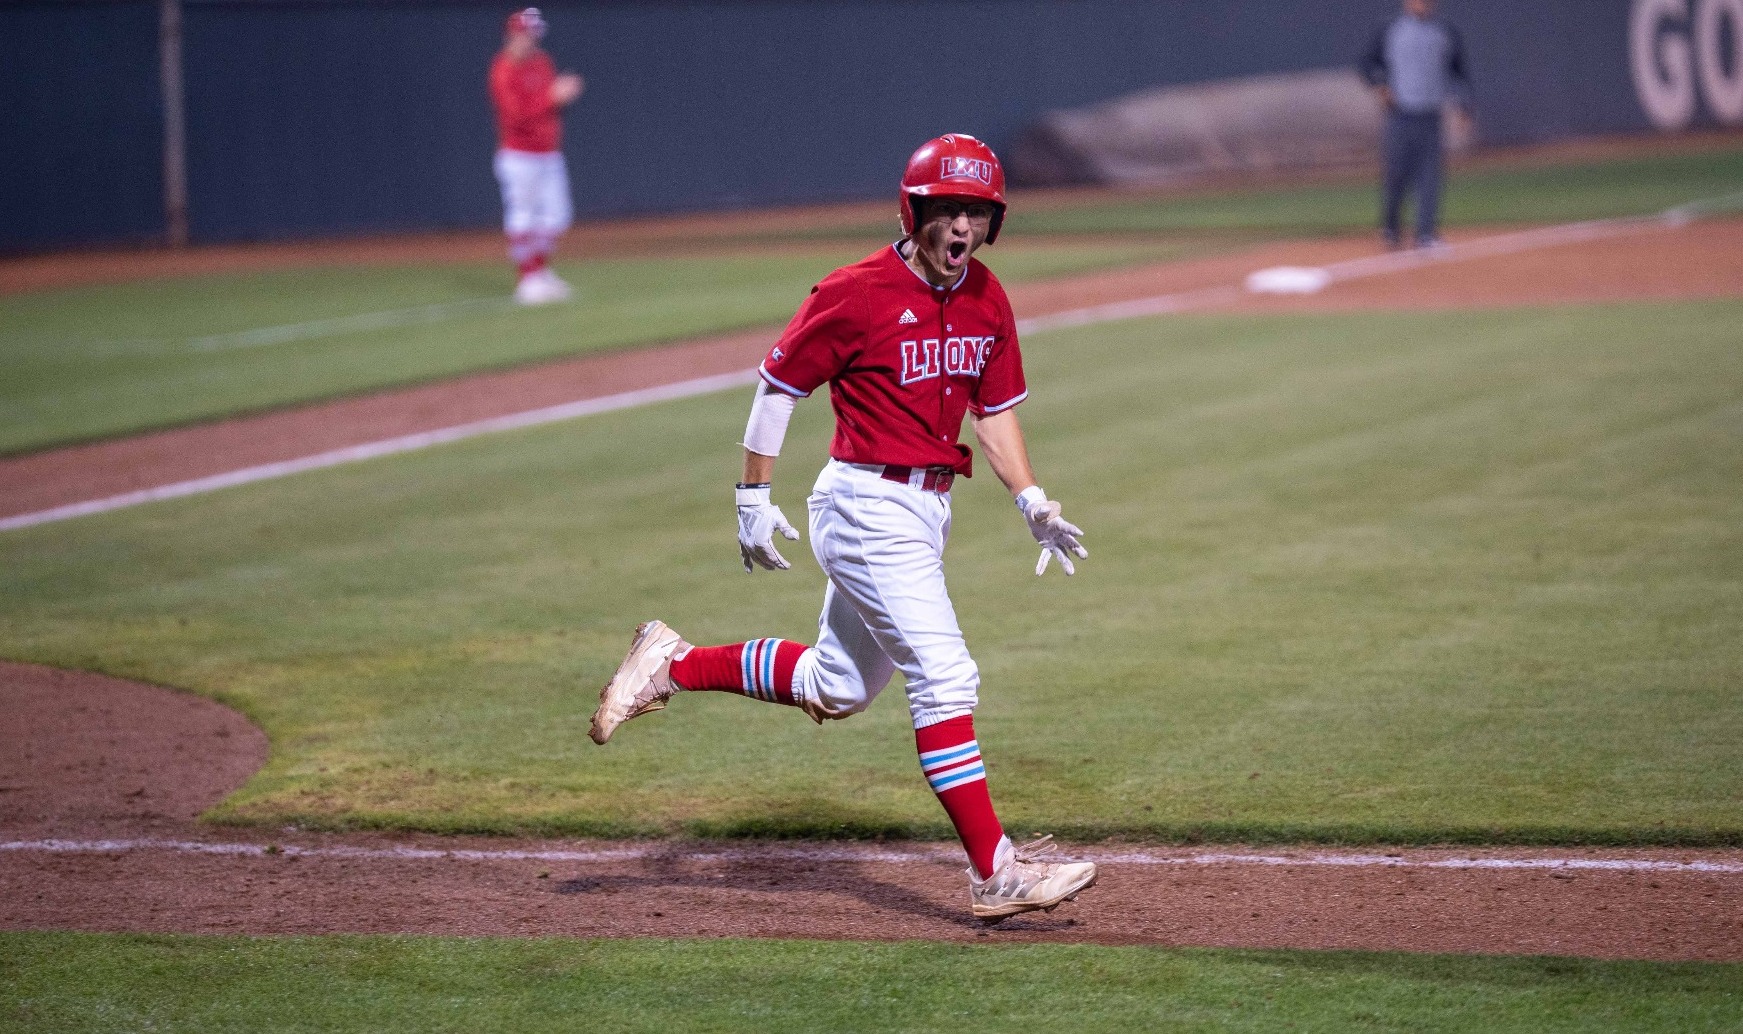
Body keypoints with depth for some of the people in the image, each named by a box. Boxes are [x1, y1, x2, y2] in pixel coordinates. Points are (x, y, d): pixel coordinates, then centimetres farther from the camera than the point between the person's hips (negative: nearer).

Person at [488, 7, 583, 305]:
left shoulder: (542, 62, 11)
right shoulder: (504, 71, -14)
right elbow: (517, 115, -23)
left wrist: (565, 93, -3)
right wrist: (552, 96, -26)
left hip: (550, 154, 8)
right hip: (519, 155, -8)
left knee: (556, 215, 10)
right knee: (522, 216, -2)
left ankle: (542, 272, 23)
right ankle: (528, 279, 4)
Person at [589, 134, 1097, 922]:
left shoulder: (987, 300, 5)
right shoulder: (858, 293, -15)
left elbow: (995, 409, 14)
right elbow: (777, 384, -7)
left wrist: (1031, 501, 1)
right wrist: (754, 500, -6)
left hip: (927, 508, 8)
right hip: (867, 507, -8)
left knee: (837, 689, 17)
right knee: (945, 675, -14)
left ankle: (674, 667, 31)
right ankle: (994, 873, -14)